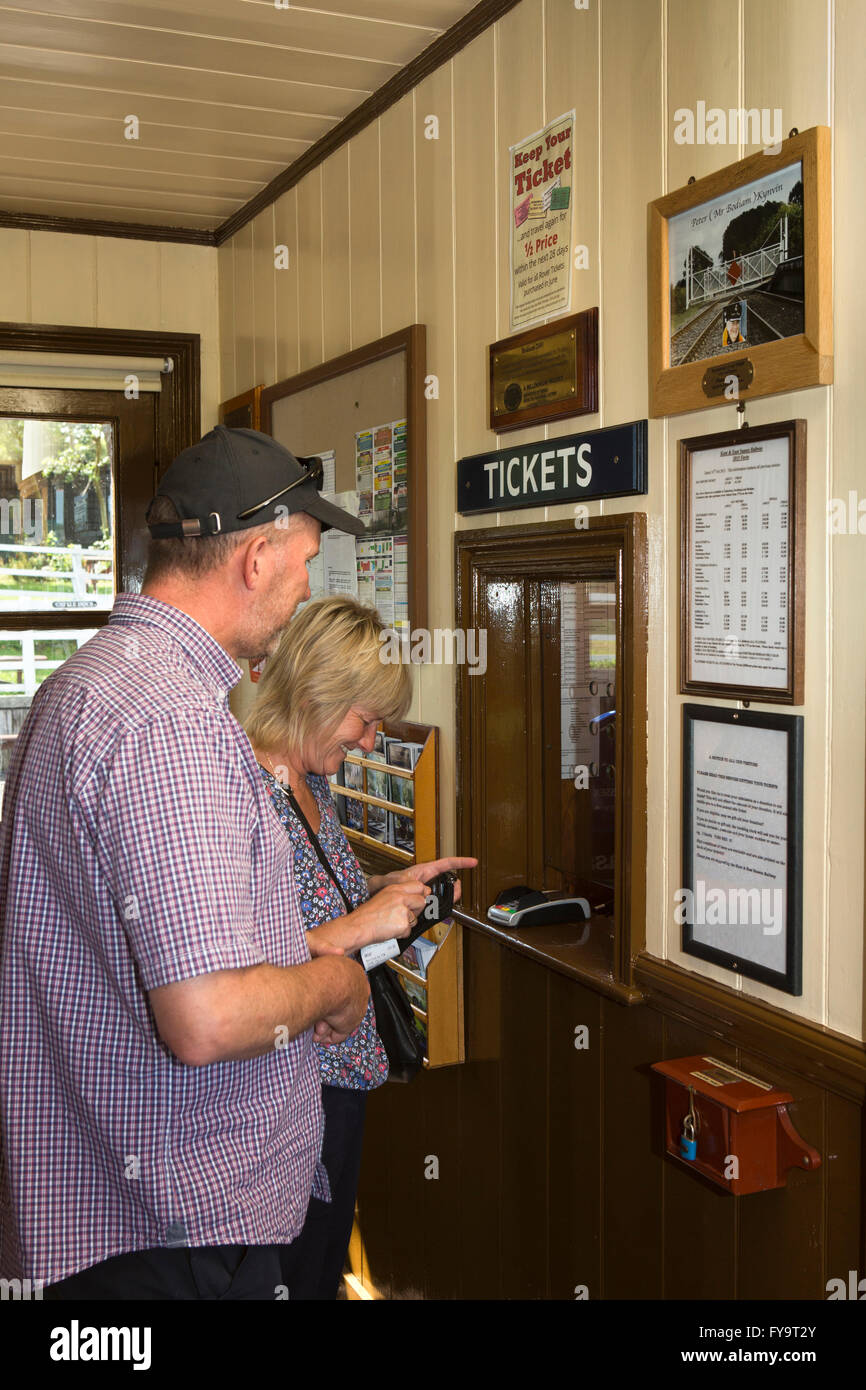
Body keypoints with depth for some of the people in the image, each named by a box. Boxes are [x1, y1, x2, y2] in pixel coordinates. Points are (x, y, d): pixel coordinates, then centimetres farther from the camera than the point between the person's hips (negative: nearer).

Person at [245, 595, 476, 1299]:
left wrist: (388, 887, 5)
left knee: (328, 1261, 23)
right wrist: (356, 928, -27)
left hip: (340, 1077, 9)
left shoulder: (313, 783, 6)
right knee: (290, 1274, 9)